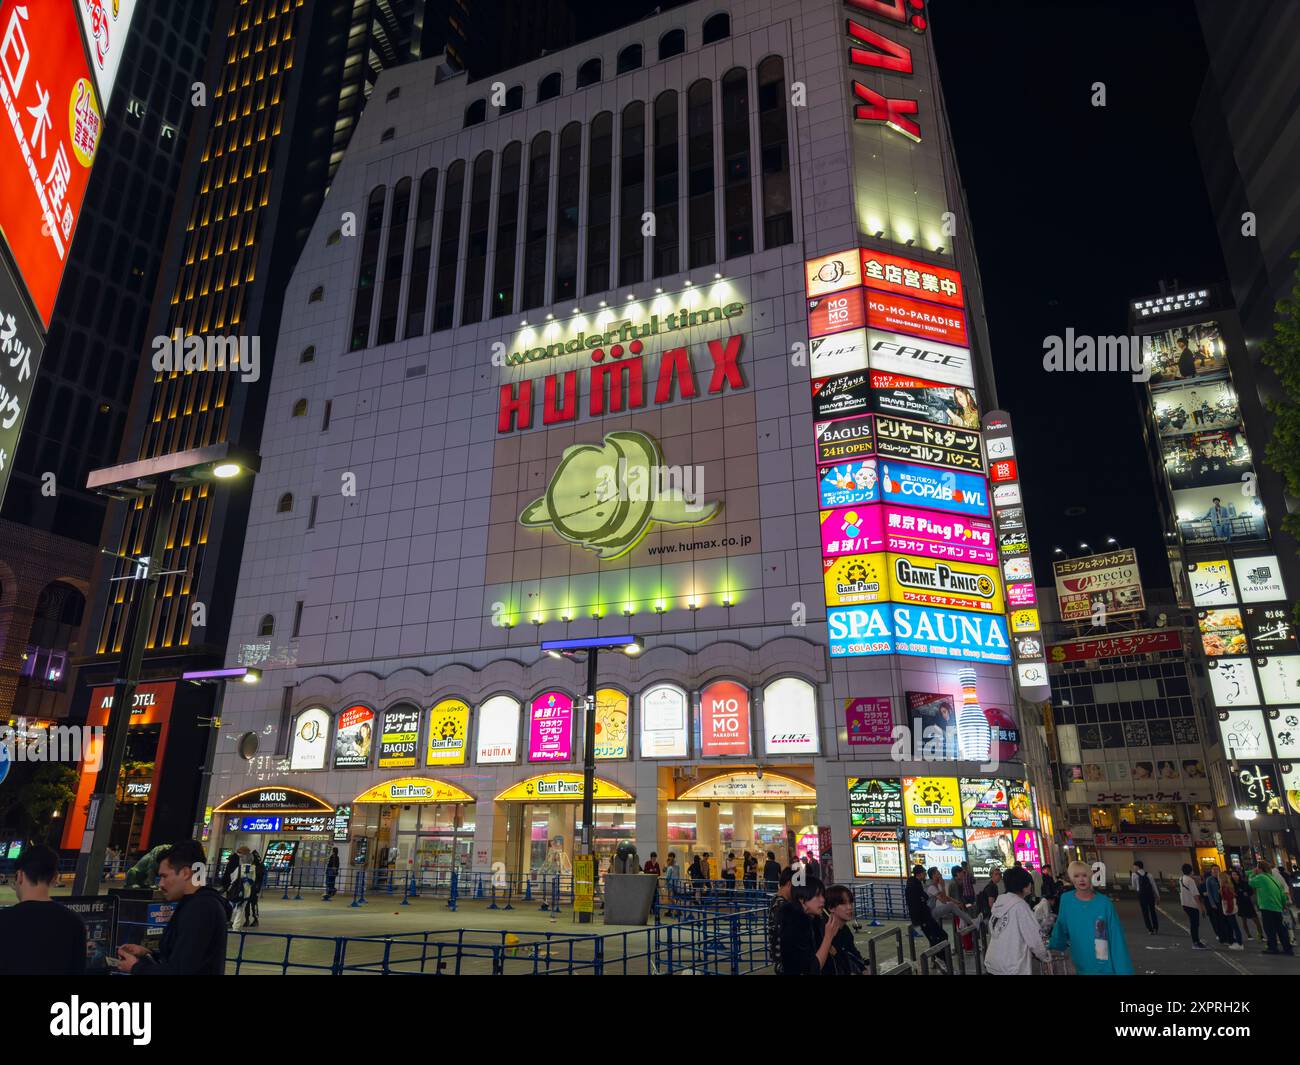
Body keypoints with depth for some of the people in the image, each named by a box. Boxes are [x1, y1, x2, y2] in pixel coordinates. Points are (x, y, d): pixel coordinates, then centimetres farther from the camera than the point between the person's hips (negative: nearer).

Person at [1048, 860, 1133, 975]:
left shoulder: (1104, 903, -10)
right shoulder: (1065, 899, -7)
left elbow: (1116, 936, -7)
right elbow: (1061, 928, 8)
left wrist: (1123, 969, -7)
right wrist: (1053, 946, 17)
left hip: (1105, 965, -1)